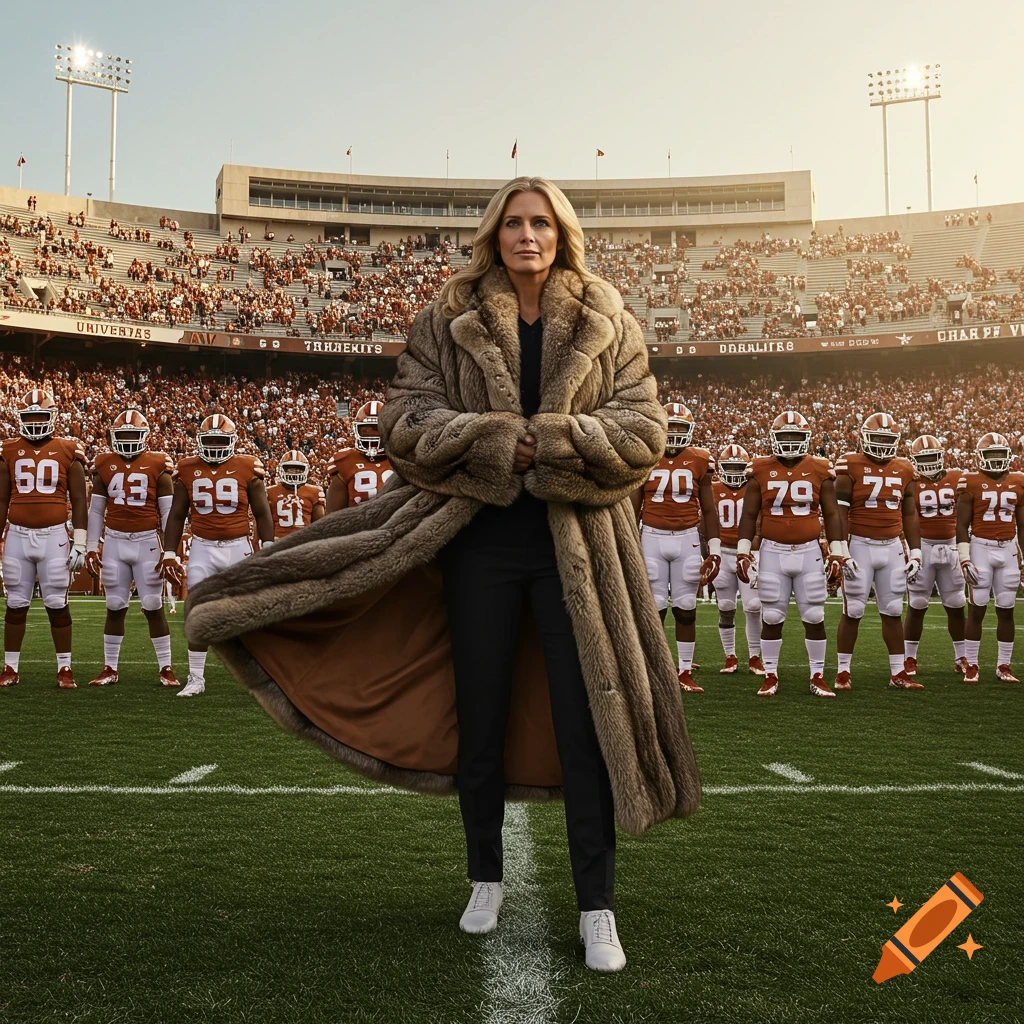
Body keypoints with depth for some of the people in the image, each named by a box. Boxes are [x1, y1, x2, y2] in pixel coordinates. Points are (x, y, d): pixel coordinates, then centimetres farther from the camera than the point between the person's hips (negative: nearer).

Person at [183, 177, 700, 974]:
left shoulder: (608, 326, 5)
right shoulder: (448, 322, 4)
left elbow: (643, 428, -3)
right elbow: (407, 417, -3)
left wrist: (547, 441, -17)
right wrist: (495, 440, -18)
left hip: (578, 549, 0)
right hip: (478, 542, 1)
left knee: (586, 723, 1)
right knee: (480, 719, 11)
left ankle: (598, 909, 13)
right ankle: (486, 879, 32)